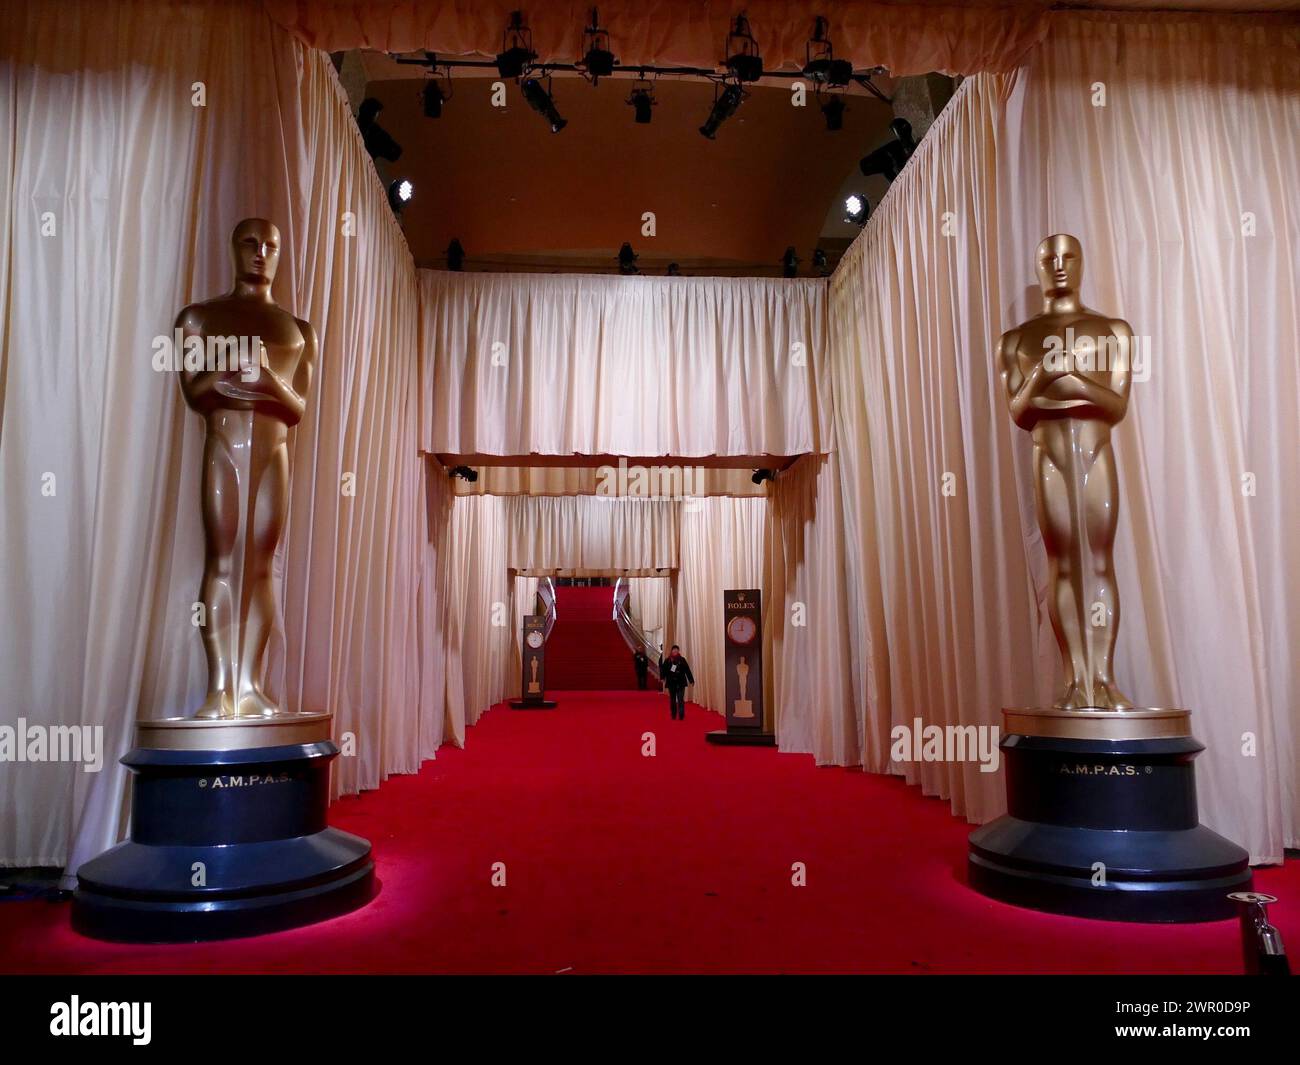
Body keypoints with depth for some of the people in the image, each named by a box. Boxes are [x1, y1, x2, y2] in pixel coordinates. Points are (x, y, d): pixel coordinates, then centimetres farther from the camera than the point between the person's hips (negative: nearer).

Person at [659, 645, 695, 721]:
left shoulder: (682, 660, 0)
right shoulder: (667, 660, -1)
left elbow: (687, 670, -1)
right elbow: (663, 670, -8)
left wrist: (691, 680, -2)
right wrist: (662, 677, -24)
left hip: (680, 683, -1)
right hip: (671, 683, 1)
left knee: (680, 700, -7)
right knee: (672, 700, 11)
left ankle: (681, 715, -7)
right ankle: (673, 715, 20)